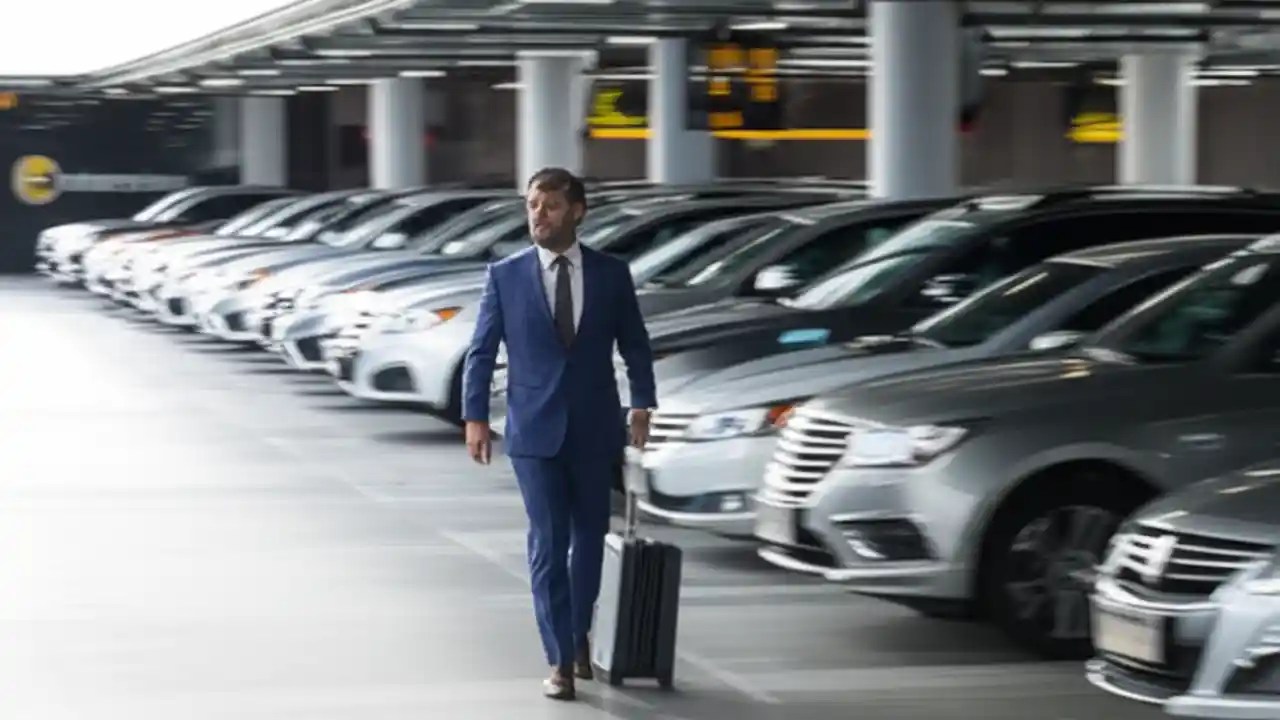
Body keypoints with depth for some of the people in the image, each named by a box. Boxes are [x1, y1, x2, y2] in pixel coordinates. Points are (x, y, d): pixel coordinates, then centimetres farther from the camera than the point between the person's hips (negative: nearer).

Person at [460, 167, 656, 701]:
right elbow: (482, 351, 1)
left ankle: (579, 633, 34)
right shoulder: (505, 275, -1)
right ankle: (560, 661, -1)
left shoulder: (611, 273, 1)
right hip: (535, 430, -2)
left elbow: (635, 345, 8)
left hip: (595, 429, 2)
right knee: (548, 544, -5)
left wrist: (641, 405, -3)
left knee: (588, 537, 12)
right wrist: (475, 417, -7)